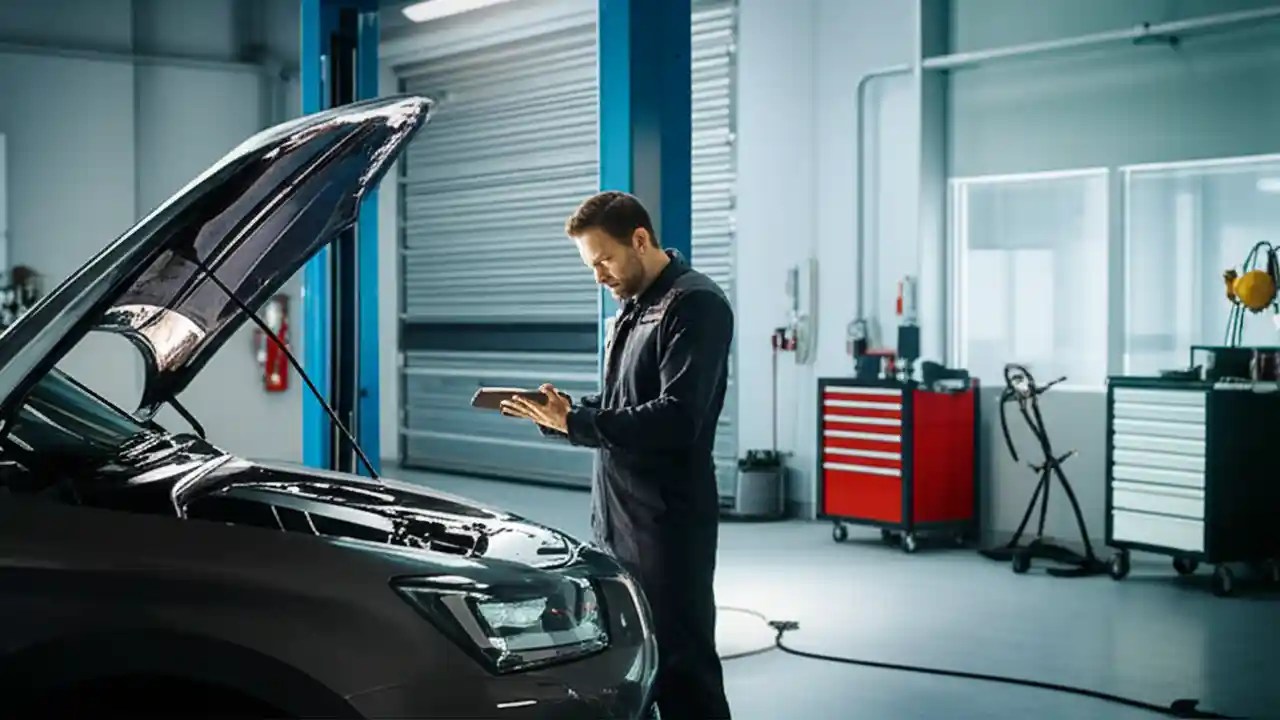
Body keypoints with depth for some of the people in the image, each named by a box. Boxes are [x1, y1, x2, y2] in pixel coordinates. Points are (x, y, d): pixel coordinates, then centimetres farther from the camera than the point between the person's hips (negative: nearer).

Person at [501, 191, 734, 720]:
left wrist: (574, 423, -22)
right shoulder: (631, 307, 18)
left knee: (682, 667, -4)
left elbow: (677, 418, -23)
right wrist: (562, 411, 4)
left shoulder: (695, 304, -13)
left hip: (669, 524, -9)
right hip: (615, 519, 9)